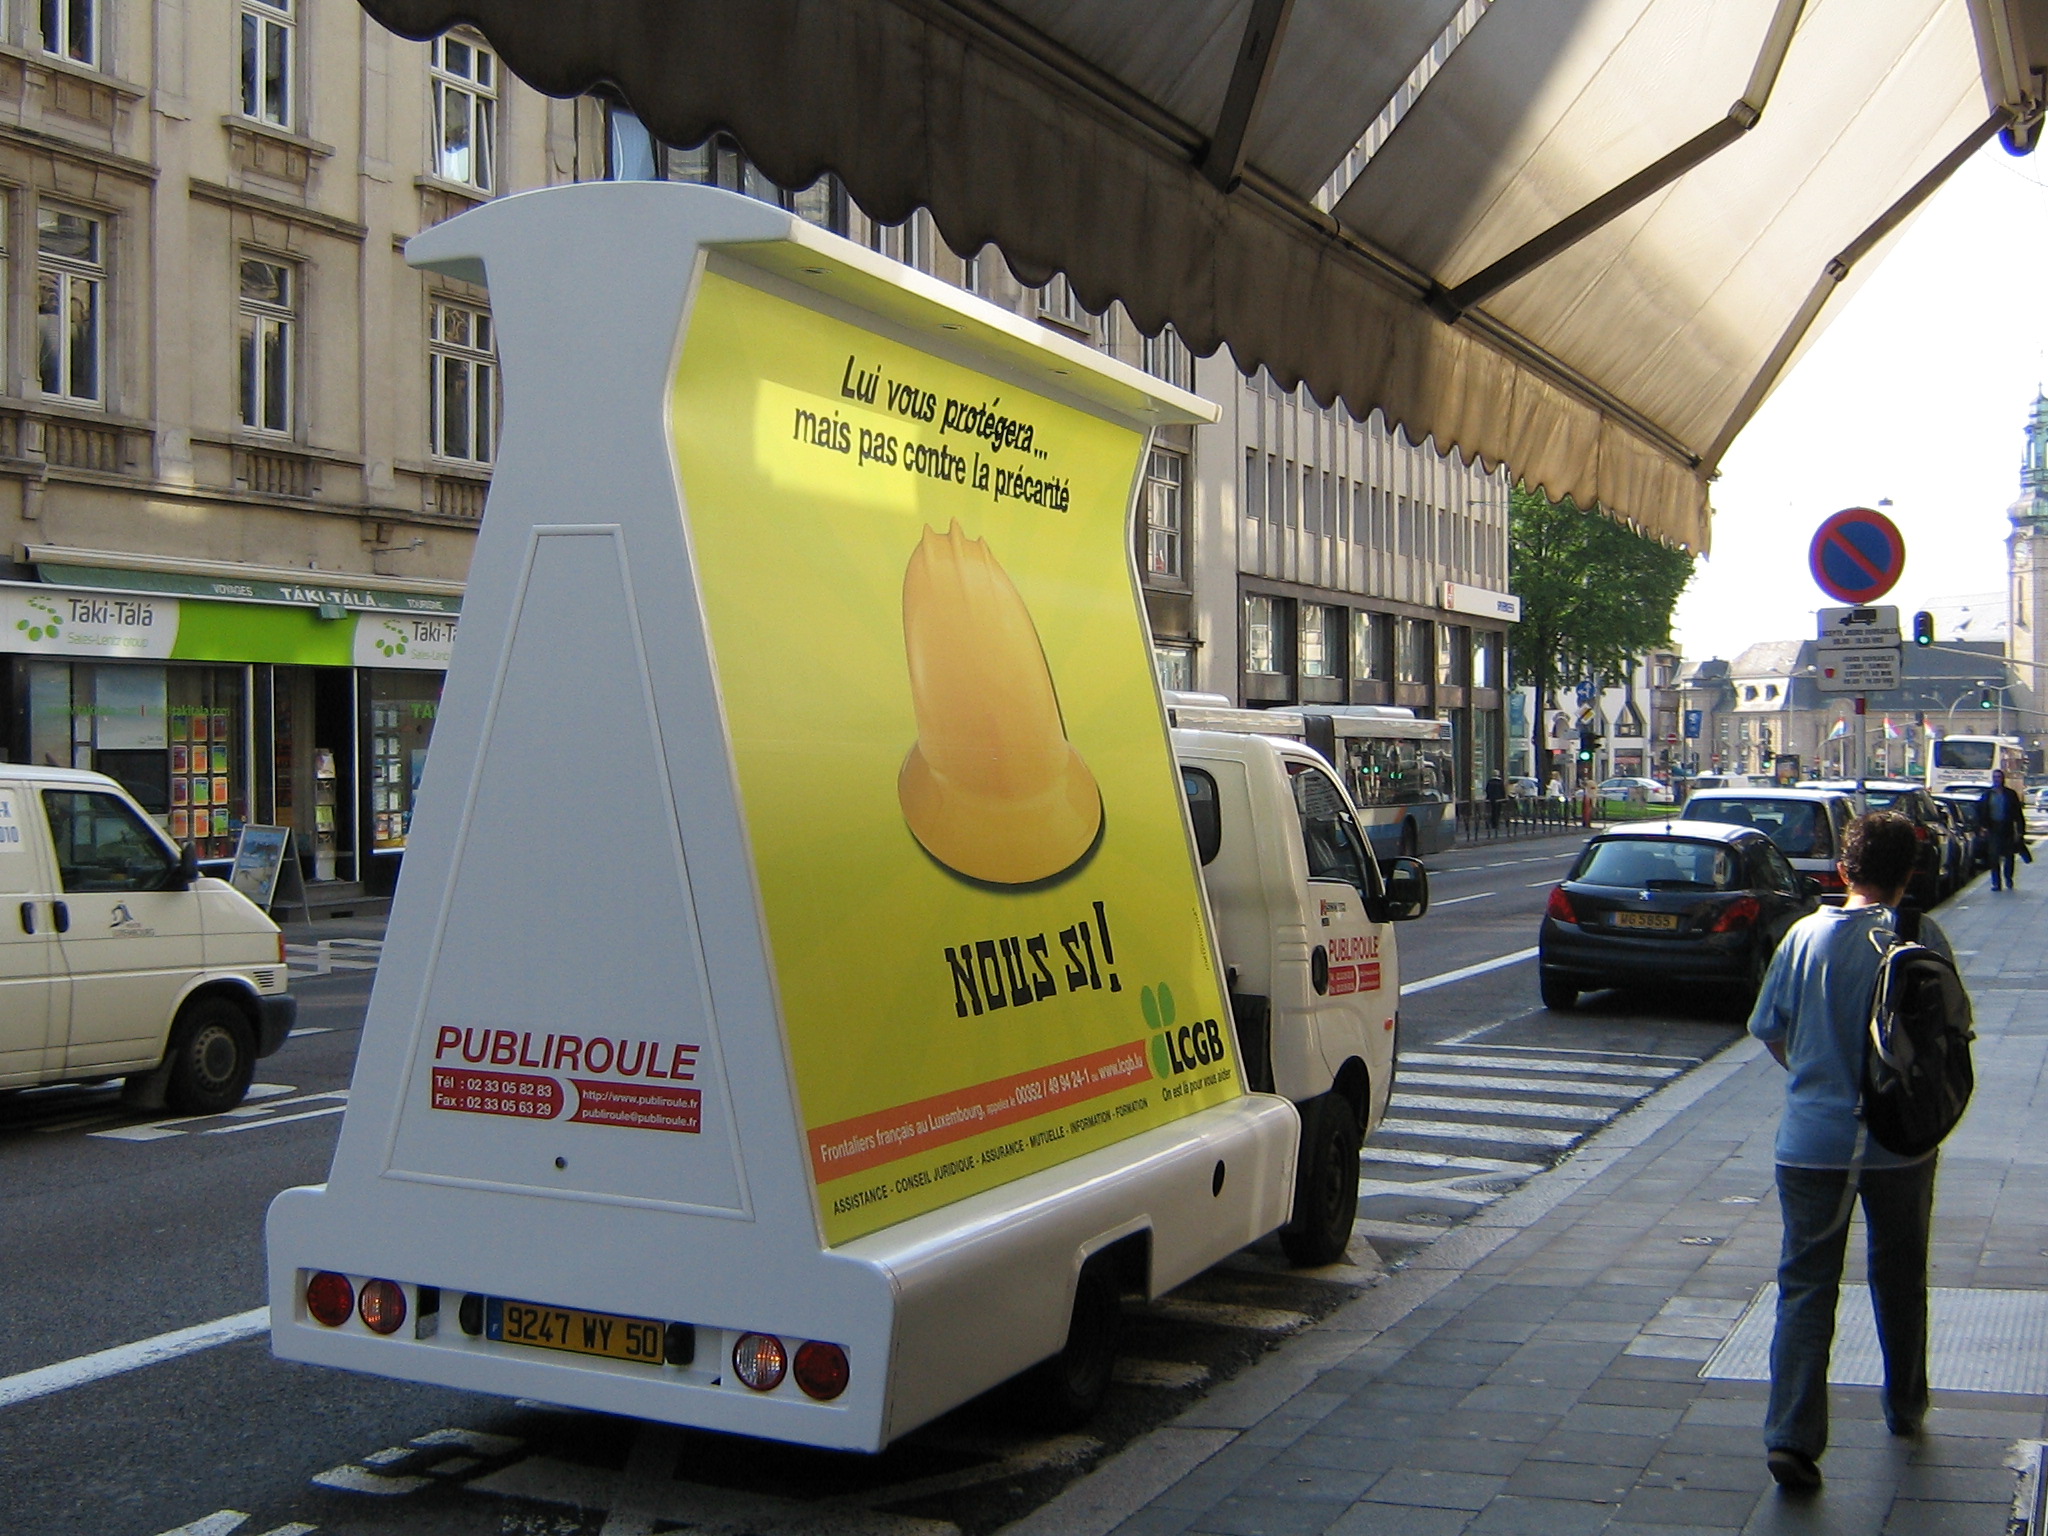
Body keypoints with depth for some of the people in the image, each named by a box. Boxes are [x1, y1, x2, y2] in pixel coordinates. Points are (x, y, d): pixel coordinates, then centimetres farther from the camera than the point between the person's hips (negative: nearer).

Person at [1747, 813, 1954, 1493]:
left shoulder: (1806, 934, -3)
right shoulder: (1923, 937, -7)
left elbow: (1770, 1030, 4)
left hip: (1812, 1140, 0)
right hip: (1900, 1141, 0)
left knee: (1806, 1286, 1)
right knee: (1899, 1278, 21)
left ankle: (1792, 1437, -9)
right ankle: (1905, 1407, 38)